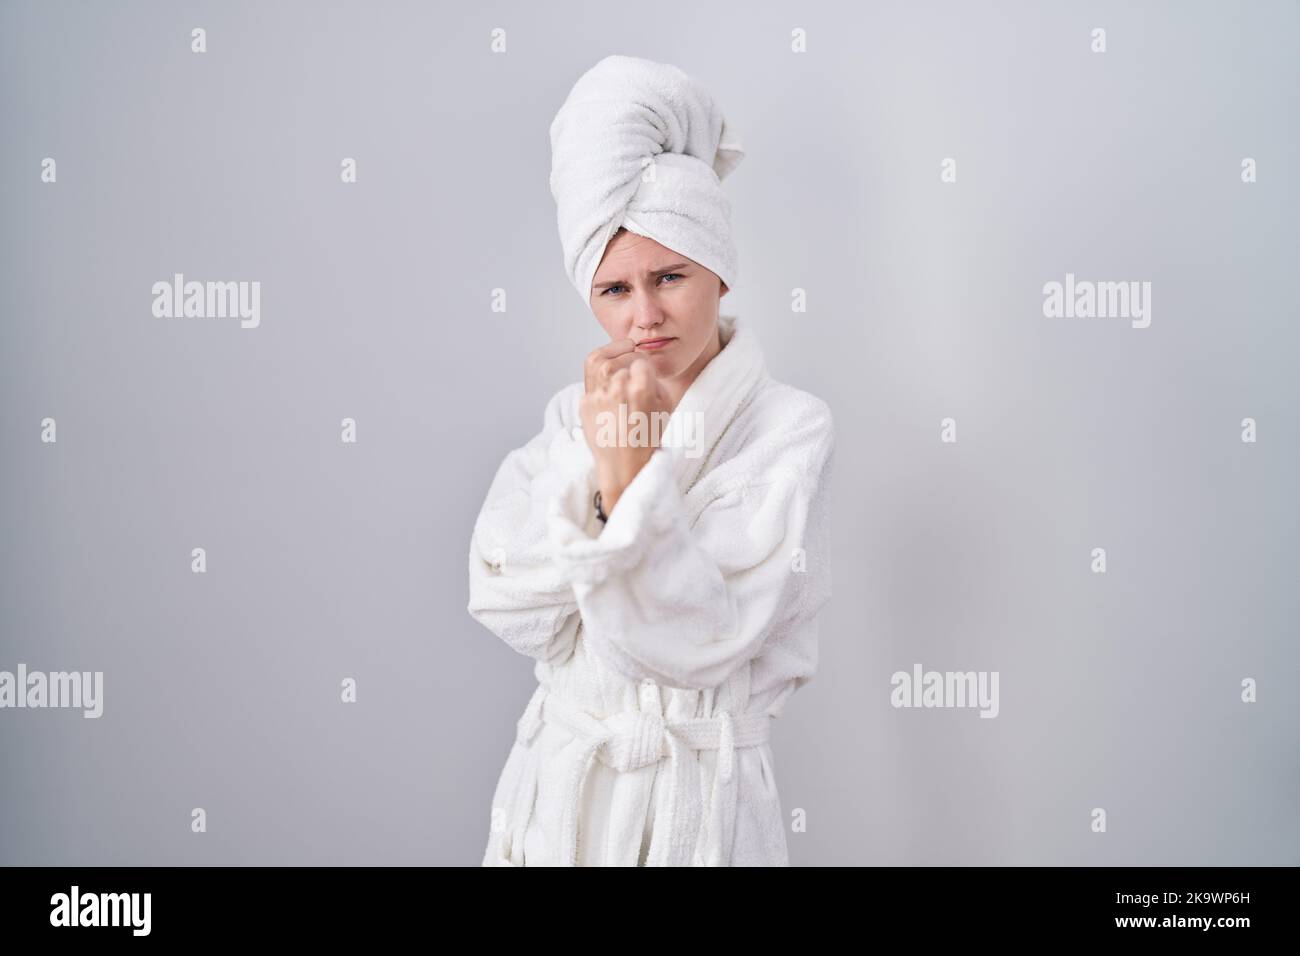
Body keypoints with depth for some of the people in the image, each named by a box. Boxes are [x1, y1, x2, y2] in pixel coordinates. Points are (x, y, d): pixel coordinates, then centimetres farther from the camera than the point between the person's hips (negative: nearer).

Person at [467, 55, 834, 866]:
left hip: (695, 792, -3)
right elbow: (509, 609, -8)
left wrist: (629, 478, -26)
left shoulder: (790, 427, -13)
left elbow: (703, 639, -18)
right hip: (560, 778, 4)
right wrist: (590, 470, -18)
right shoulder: (576, 415, 0)